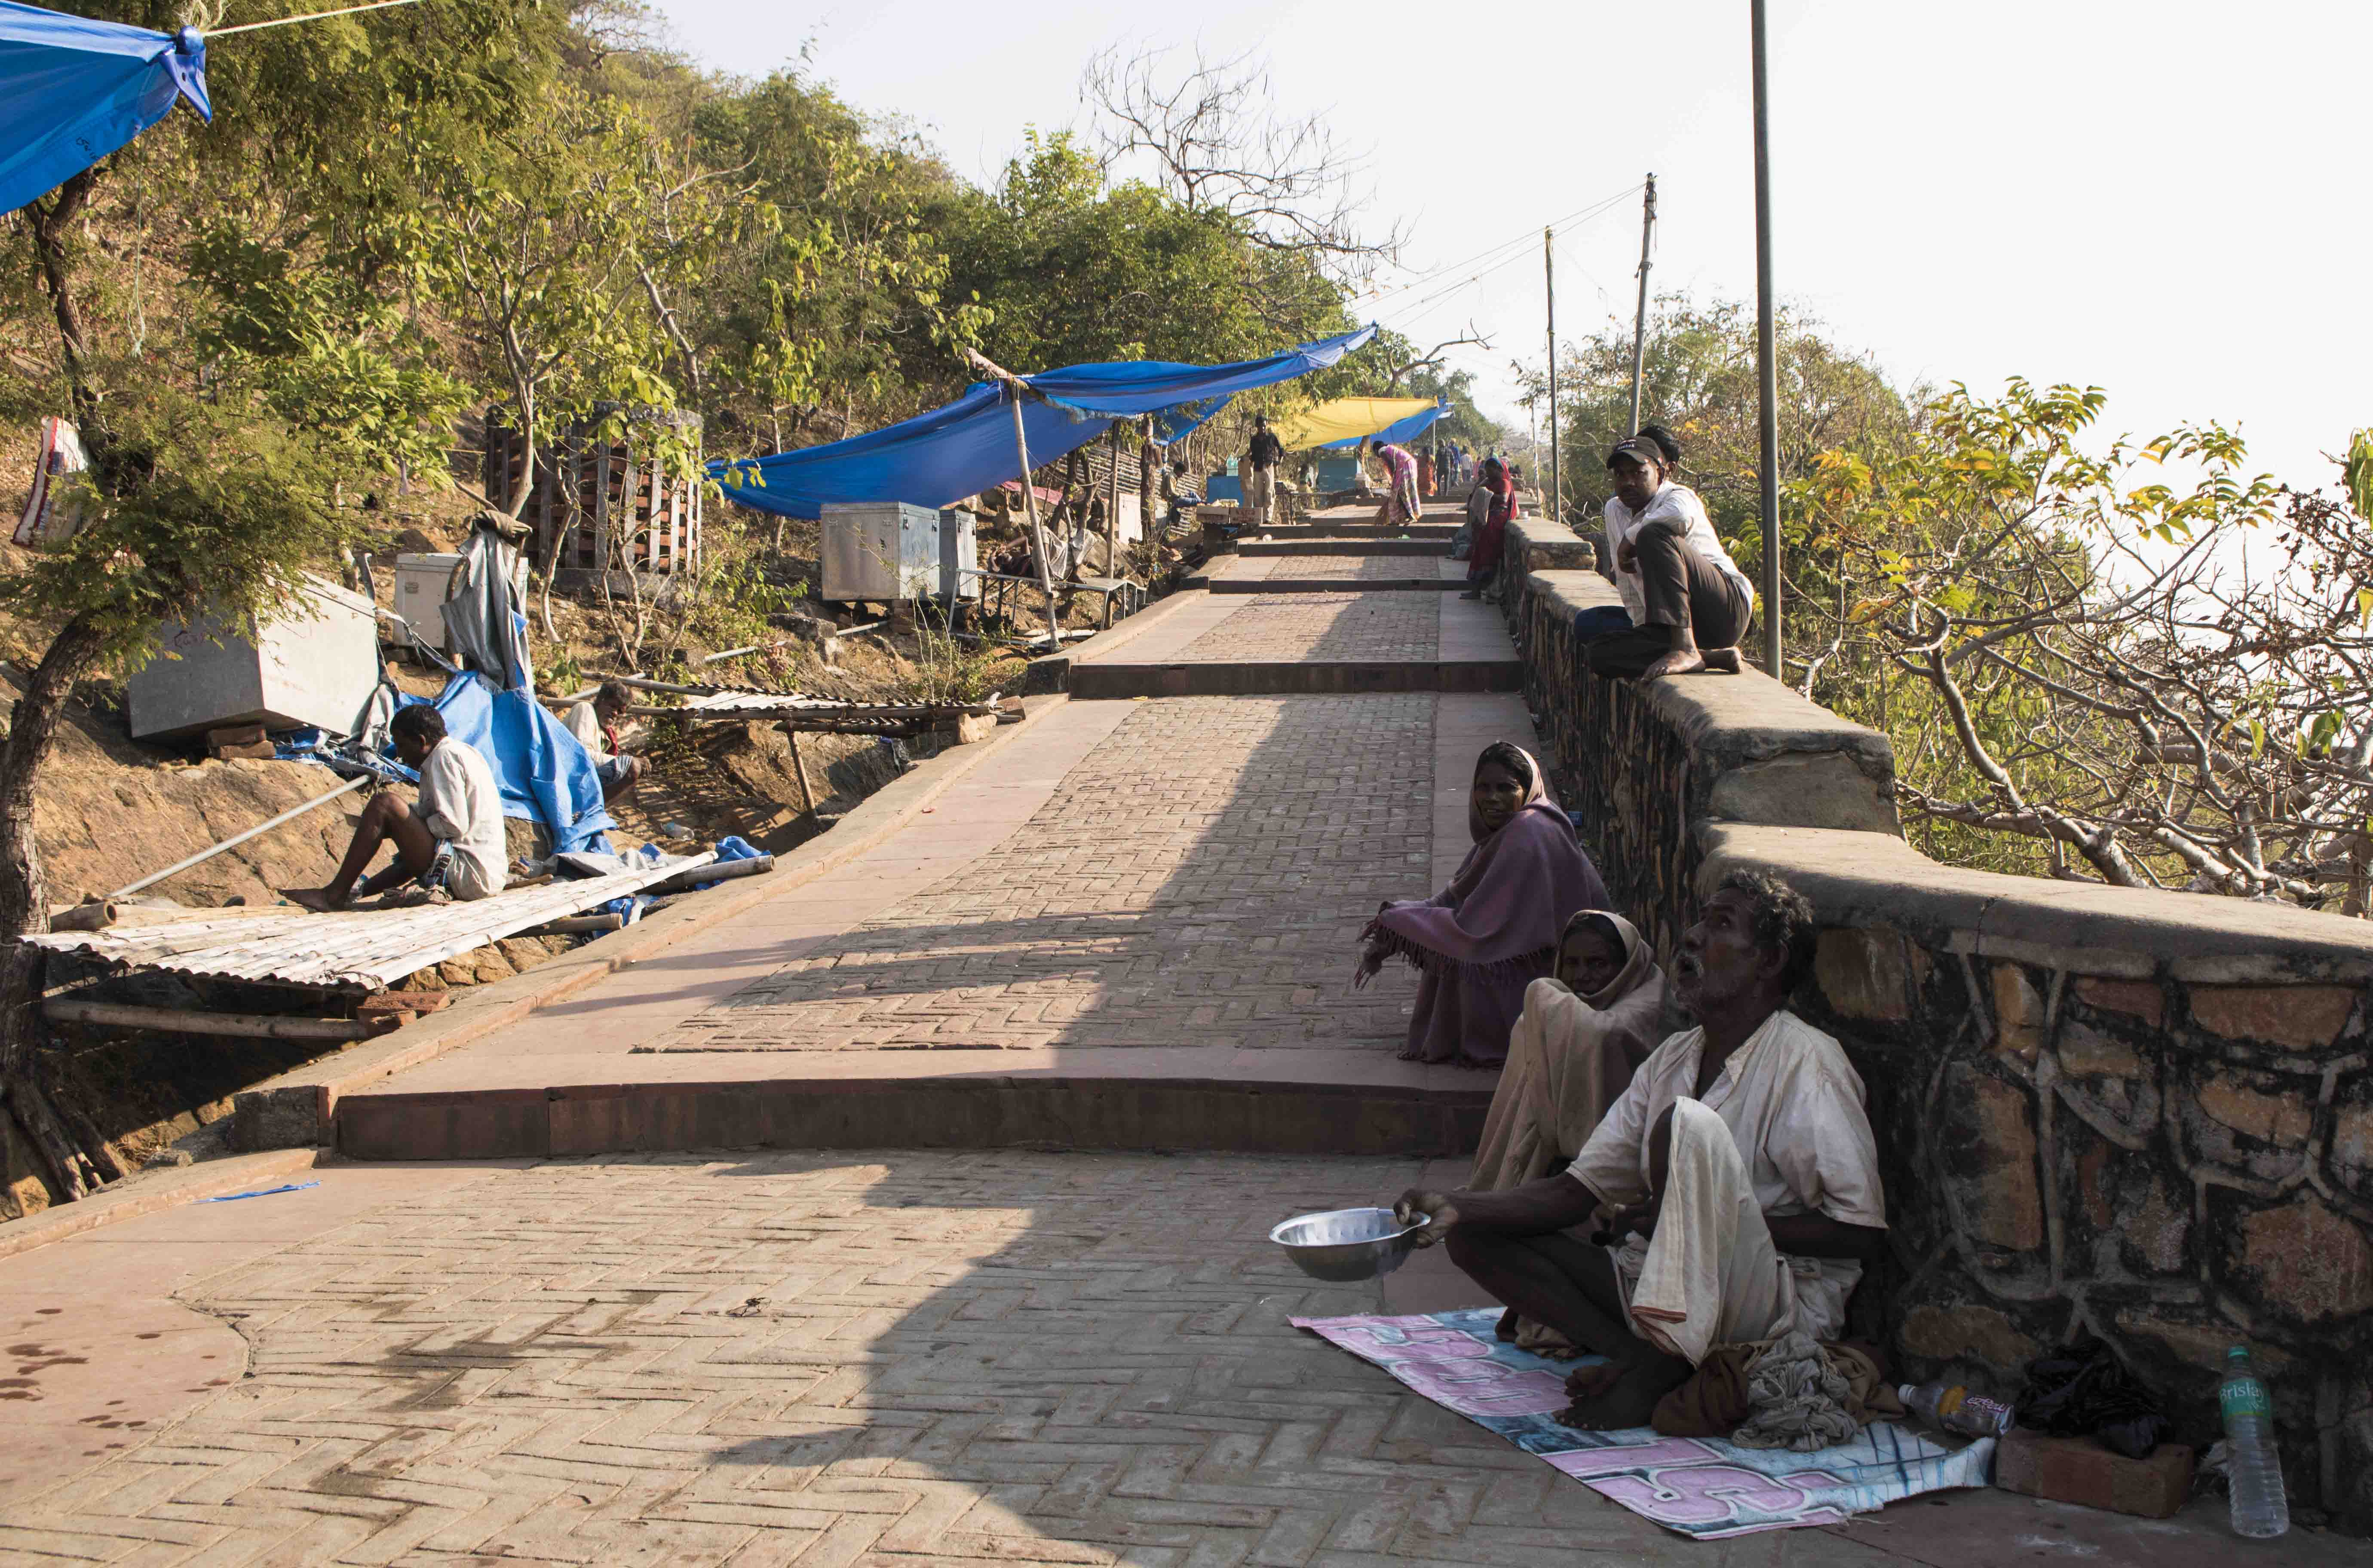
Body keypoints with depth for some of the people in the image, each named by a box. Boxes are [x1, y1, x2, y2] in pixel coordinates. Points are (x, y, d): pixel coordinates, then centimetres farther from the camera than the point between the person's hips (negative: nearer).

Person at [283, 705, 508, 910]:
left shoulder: (445, 757, -11)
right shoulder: (463, 751, 20)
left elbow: (454, 824, -19)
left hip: (466, 875, -11)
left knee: (384, 803, -12)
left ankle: (335, 894, -6)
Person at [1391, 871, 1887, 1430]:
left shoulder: (1804, 1061, -10)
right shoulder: (1672, 1059, 11)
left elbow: (1862, 1232, -14)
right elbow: (1578, 1192, 8)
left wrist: (1713, 1220, -18)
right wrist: (1456, 1207, -7)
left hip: (1787, 1309, -7)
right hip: (1668, 1289, 8)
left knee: (1687, 1123, -30)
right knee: (1474, 1236, -1)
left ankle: (1661, 1365, -22)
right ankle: (1644, 1356, -16)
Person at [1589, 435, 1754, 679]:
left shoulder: (1679, 496, -7)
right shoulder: (1615, 510, 15)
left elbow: (1679, 515, -36)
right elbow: (1627, 583, 19)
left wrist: (1629, 542, -21)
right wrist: (1641, 629, 11)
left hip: (1726, 608, -8)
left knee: (1654, 535, -27)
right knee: (1598, 655, -14)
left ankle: (1685, 650, -37)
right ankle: (1707, 657, -22)